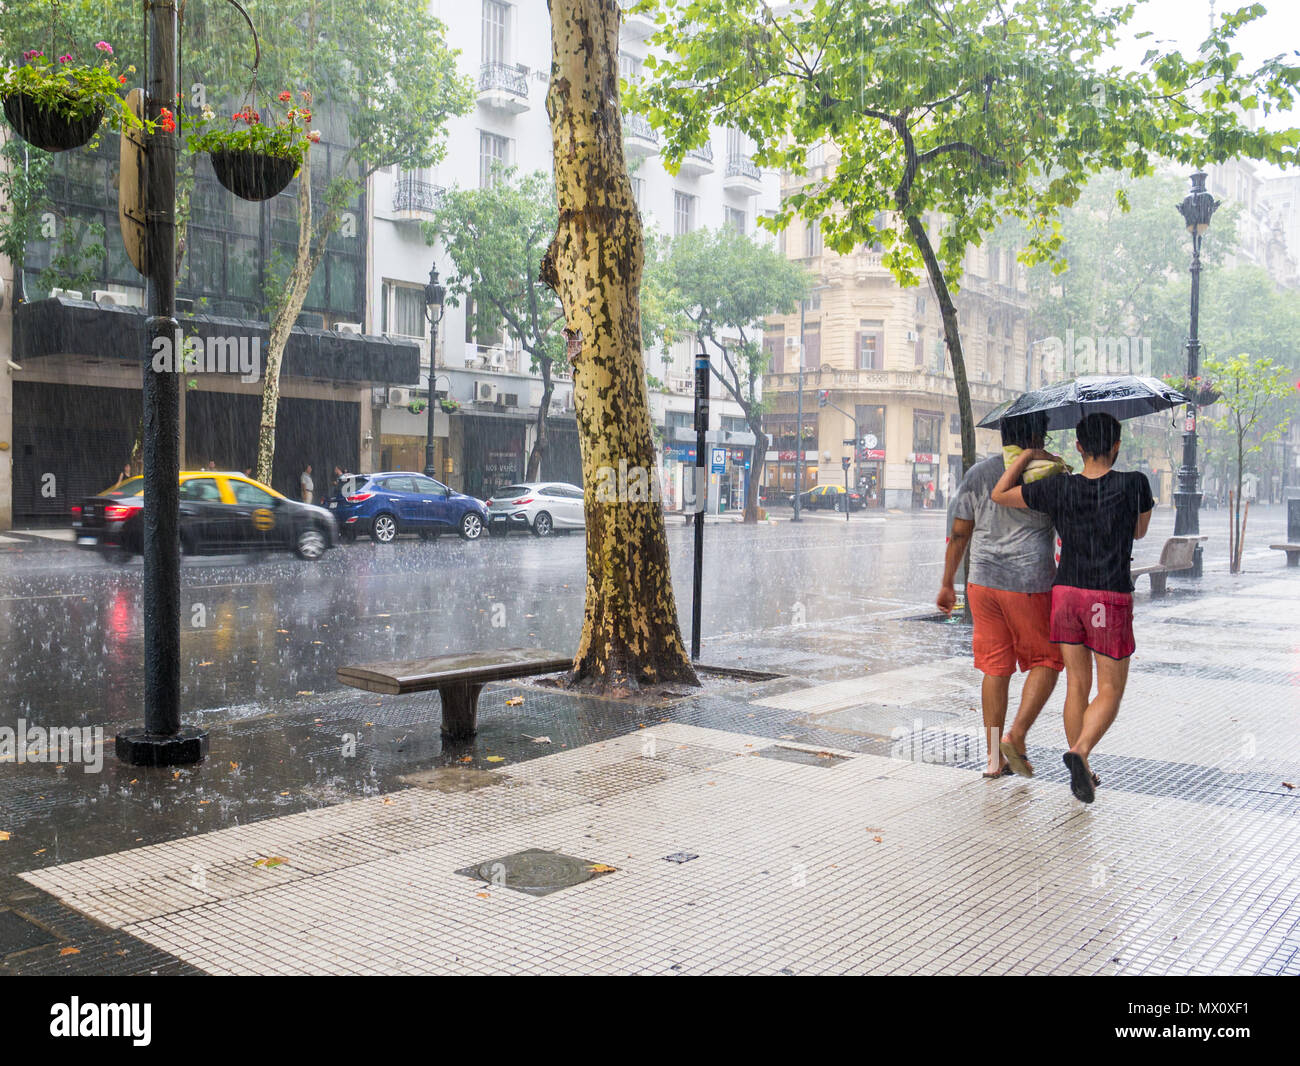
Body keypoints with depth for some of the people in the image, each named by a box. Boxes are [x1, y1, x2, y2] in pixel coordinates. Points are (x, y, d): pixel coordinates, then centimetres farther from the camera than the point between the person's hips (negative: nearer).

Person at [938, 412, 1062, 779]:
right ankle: (1016, 736, -2)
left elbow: (958, 534, 8)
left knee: (995, 668, 10)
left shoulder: (976, 473, 5)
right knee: (1046, 660, 12)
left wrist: (947, 584, 14)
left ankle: (995, 757, 13)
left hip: (983, 582, 4)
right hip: (1029, 583, -4)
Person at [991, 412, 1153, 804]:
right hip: (1111, 600, -3)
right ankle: (1080, 752, -20)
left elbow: (999, 495, 6)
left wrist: (1028, 454, 14)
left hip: (1066, 593, 3)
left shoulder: (1058, 488, -6)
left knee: (1078, 685, 13)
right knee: (1111, 692, 5)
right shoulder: (1135, 483, -10)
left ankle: (1082, 774, 16)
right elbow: (1139, 530, 9)